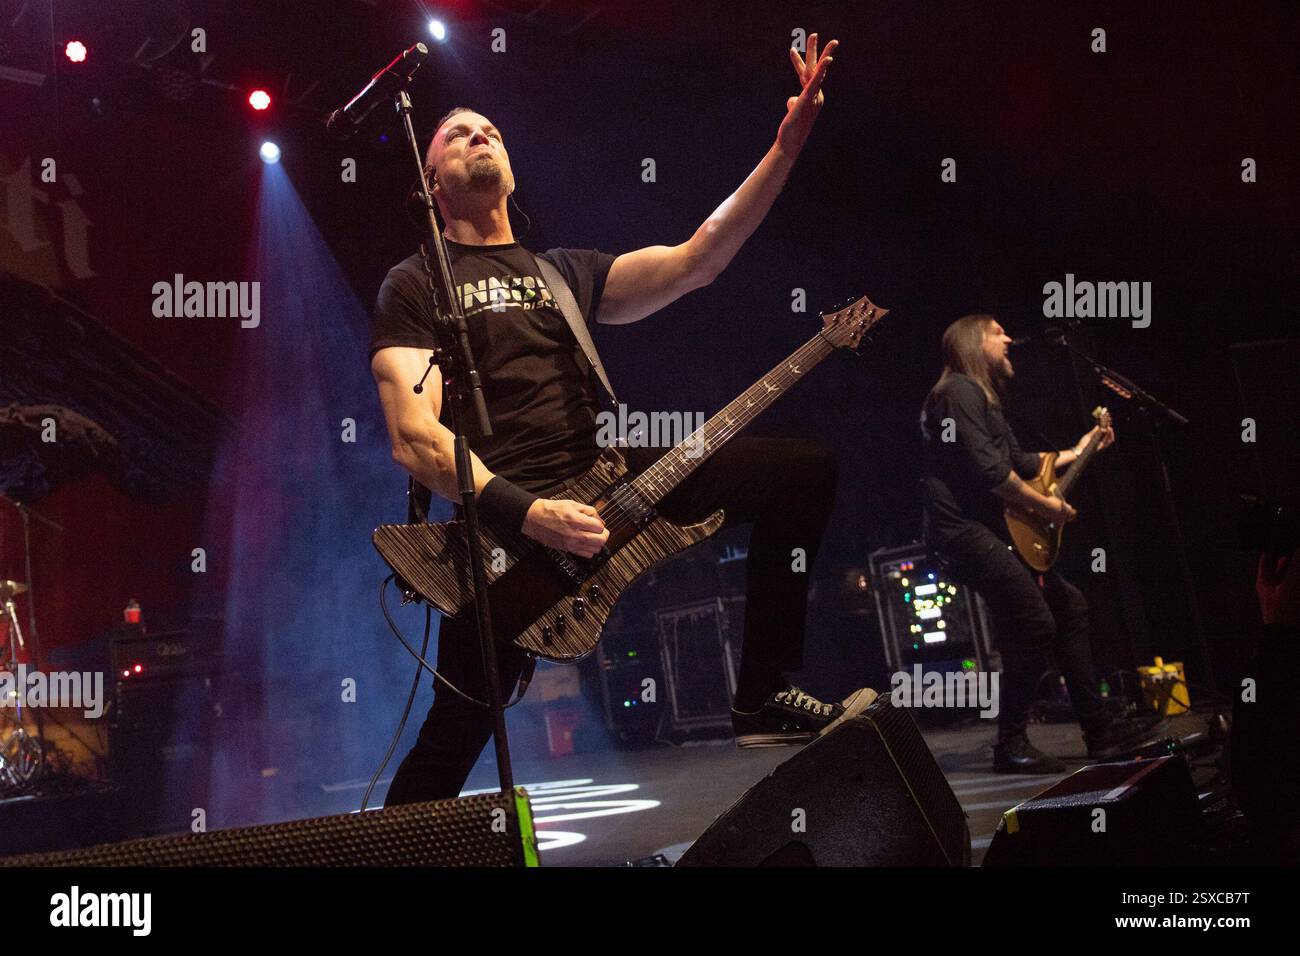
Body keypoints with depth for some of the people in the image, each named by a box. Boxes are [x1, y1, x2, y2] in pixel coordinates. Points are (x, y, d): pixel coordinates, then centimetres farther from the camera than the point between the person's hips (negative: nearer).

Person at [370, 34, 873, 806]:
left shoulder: (565, 271, 22)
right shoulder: (416, 284, 6)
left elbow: (698, 259, 8)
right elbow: (415, 438, -8)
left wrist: (788, 144, -2)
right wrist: (526, 513, -23)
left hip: (603, 481, 5)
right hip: (504, 509, -5)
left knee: (803, 471, -4)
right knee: (455, 735, -10)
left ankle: (766, 696, -2)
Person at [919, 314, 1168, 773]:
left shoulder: (982, 398, 24)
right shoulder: (959, 392, -10)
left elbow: (1020, 463, 30)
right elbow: (989, 471, -20)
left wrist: (1077, 451, 33)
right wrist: (1046, 505, -12)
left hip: (994, 529, 11)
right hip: (964, 529, -11)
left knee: (1070, 607, 11)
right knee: (1035, 626, -17)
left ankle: (1100, 729, 15)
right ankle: (1011, 745, -8)